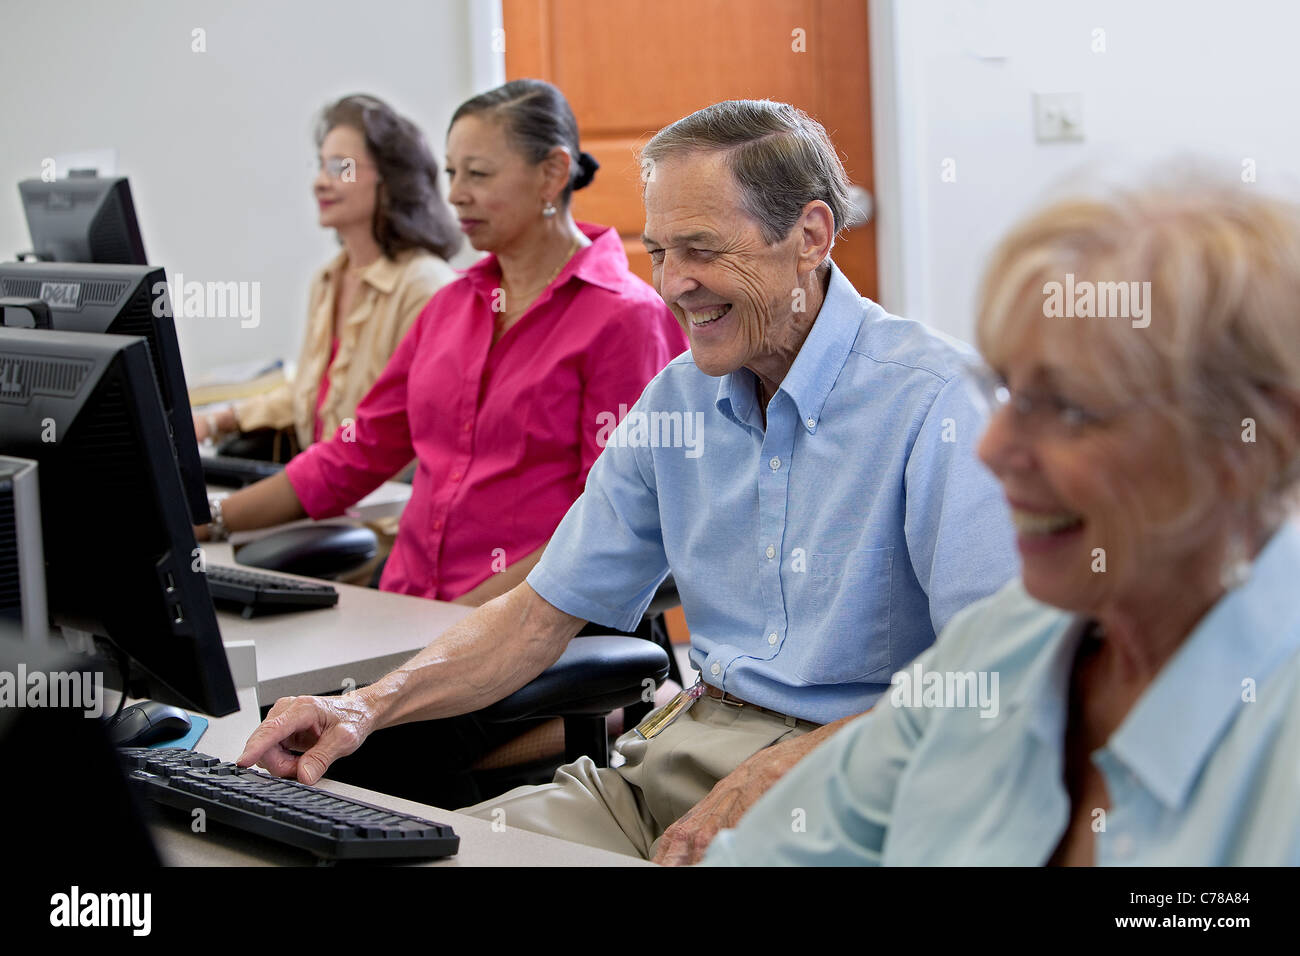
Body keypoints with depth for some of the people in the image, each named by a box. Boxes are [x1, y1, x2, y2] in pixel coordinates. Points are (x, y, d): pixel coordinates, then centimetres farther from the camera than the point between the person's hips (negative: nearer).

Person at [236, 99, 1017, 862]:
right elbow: (544, 612, 12)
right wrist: (371, 704, -3)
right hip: (688, 747, 6)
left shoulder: (935, 398, -13)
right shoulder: (676, 401, 10)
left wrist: (769, 783, -27)